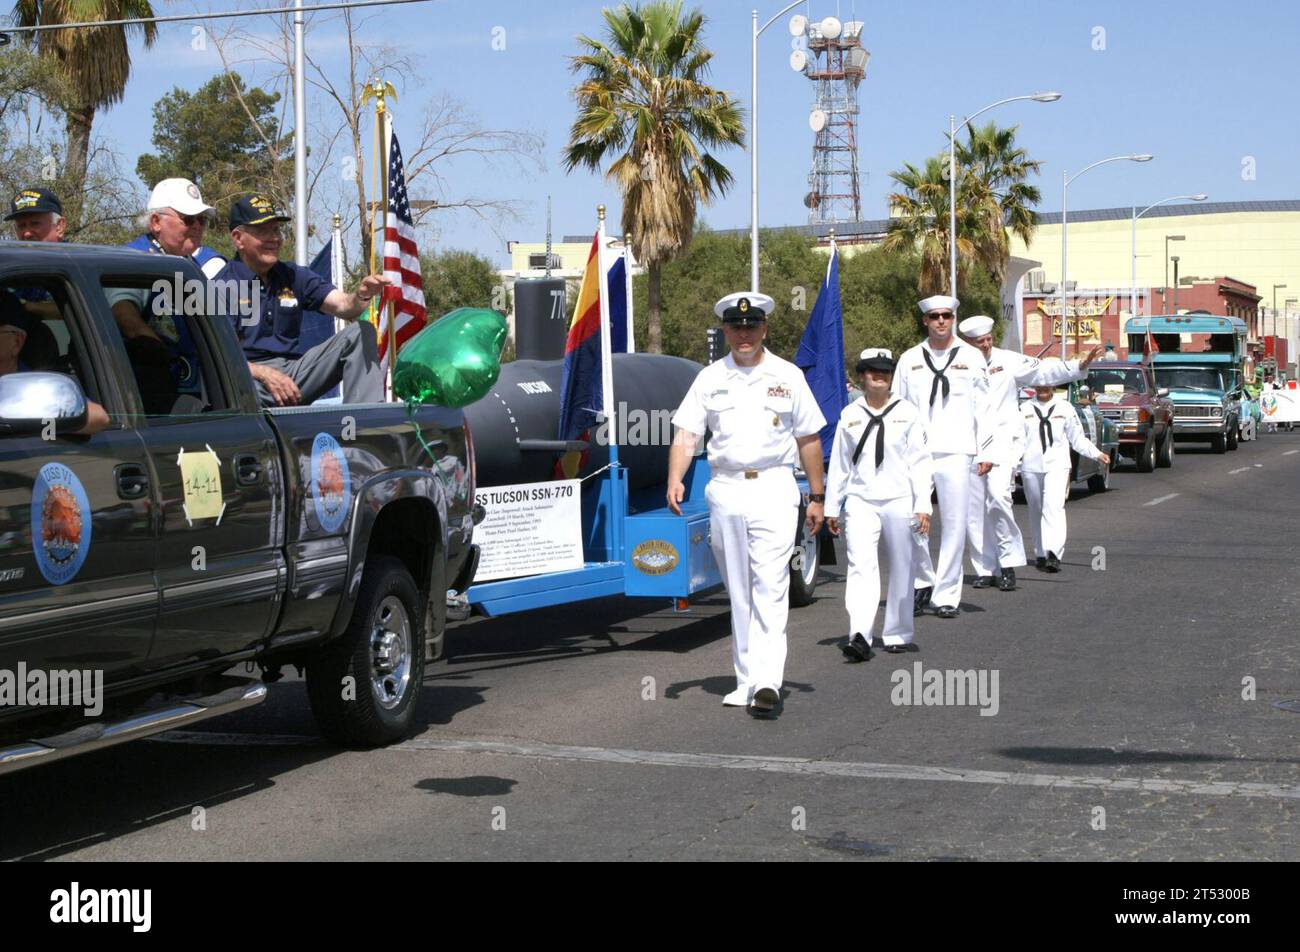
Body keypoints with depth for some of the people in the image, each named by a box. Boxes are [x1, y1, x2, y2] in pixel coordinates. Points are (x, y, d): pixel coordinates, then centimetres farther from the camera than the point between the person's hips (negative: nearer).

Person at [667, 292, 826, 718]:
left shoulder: (788, 376, 7)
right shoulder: (710, 378, 9)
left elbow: (808, 438, 11)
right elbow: (686, 434, 2)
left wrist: (817, 496, 8)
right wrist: (675, 479, -15)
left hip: (774, 490, -2)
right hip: (725, 490, 3)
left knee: (770, 586, -13)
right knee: (738, 592, 8)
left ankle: (767, 682, -21)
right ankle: (747, 680, 16)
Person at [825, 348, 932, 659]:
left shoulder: (907, 413, 6)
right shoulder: (849, 415, 9)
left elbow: (919, 461, 3)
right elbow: (839, 464, 13)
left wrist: (923, 505, -4)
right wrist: (831, 507, 12)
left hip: (899, 499, 0)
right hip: (860, 501, 0)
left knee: (901, 569, 6)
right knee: (861, 566, -13)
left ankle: (897, 633, 19)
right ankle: (859, 636, -23)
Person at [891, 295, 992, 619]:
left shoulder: (971, 357, 9)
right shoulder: (909, 359, 11)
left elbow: (983, 407, 8)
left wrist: (986, 452, 3)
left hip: (955, 451, -1)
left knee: (955, 523, -1)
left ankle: (946, 595, 6)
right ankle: (923, 582, 16)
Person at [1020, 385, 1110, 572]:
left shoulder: (1065, 408, 10)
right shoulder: (1025, 409, 10)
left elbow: (1077, 438, 15)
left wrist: (1097, 454, 3)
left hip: (1057, 465, -2)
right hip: (1031, 467, 2)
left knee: (1054, 507, -18)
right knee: (1036, 510, 8)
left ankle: (1054, 553, -29)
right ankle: (1040, 554, 19)